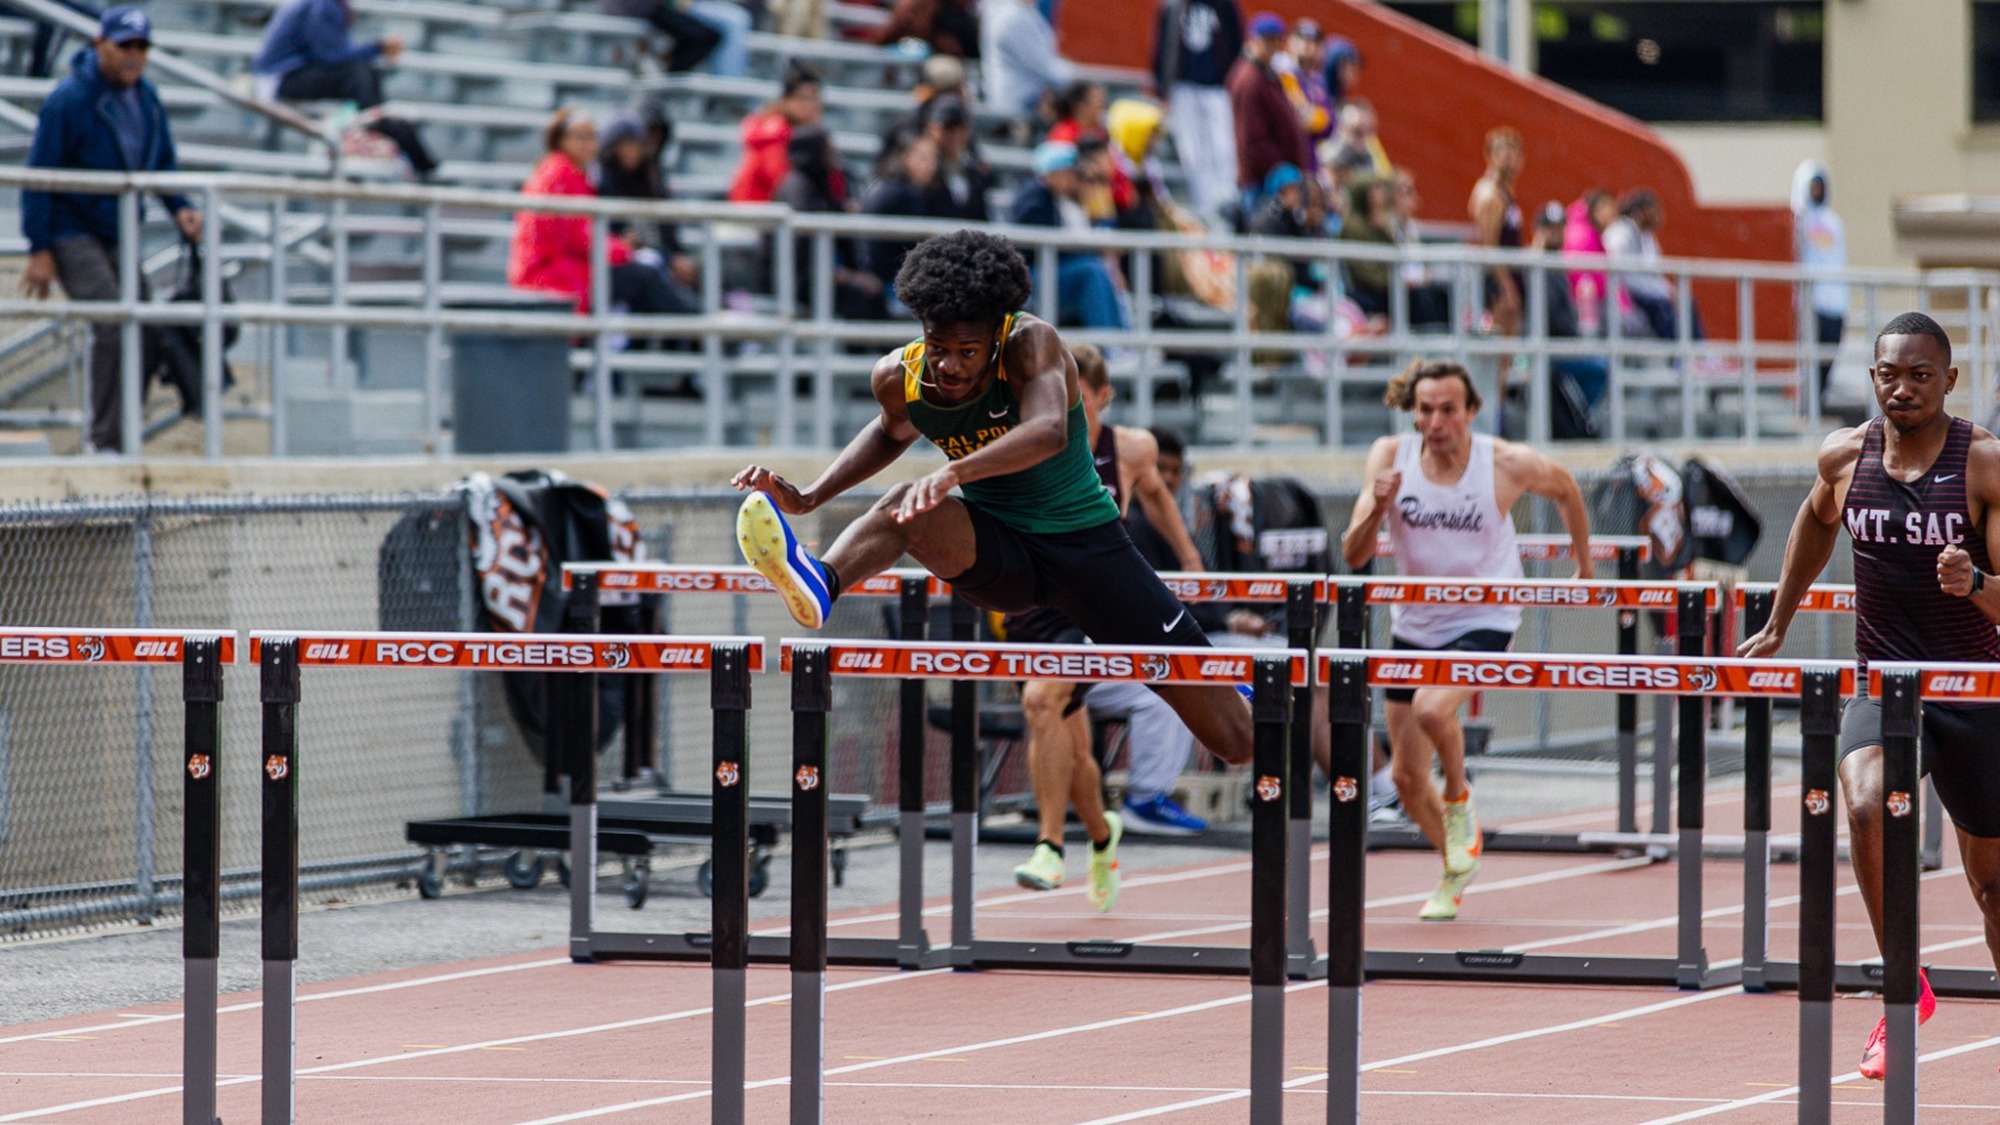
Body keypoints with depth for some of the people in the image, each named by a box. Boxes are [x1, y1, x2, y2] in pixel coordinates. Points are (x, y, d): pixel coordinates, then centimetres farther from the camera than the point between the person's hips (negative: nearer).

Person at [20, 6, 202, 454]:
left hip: (121, 233, 7)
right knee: (112, 326, -20)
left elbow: (164, 163, 18)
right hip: (72, 231, -7)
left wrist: (180, 208, -2)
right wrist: (39, 249, -16)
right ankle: (108, 442, -15)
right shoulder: (68, 101, -17)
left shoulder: (146, 98, 5)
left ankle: (124, 433, 19)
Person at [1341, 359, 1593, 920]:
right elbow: (1353, 555, -13)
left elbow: (1563, 488, 8)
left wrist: (1585, 563, 16)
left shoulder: (1507, 464, -15)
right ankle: (1457, 867, 37)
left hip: (1484, 621, -4)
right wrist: (1376, 508, -32)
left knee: (1433, 708, -33)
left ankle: (1460, 800, -1)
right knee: (1407, 778, 8)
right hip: (1413, 626, 4)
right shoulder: (1391, 457, -10)